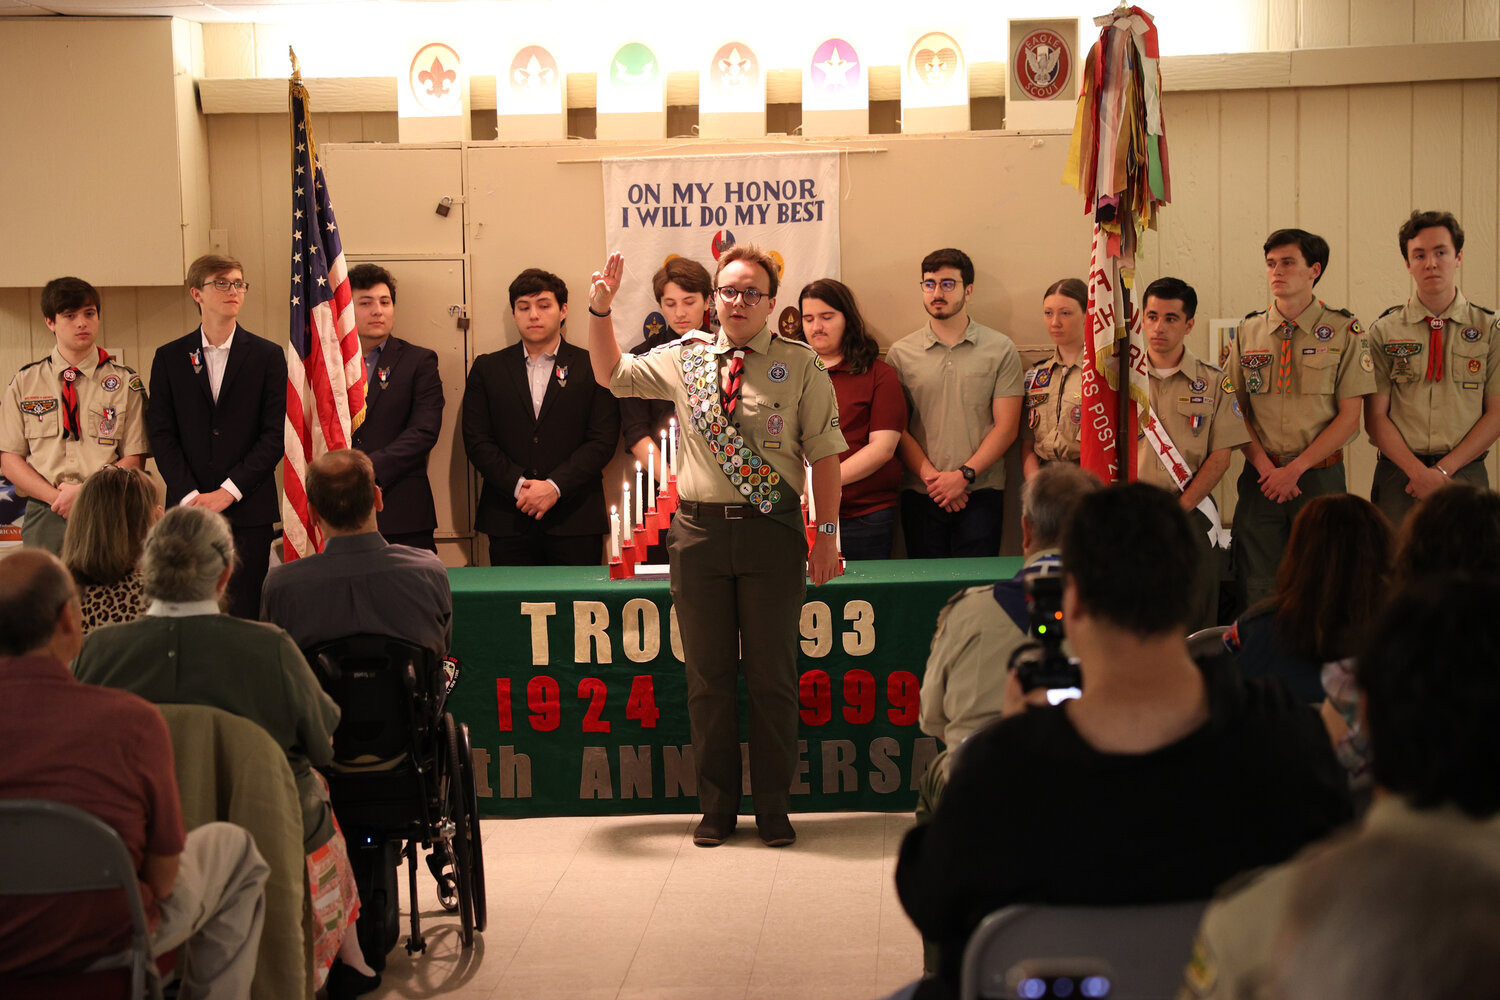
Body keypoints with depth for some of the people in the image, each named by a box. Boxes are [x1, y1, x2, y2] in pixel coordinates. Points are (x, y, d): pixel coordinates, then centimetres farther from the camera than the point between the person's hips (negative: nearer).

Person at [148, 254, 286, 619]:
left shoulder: (267, 356, 5)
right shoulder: (169, 357, 9)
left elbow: (276, 434, -1)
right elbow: (161, 434, 4)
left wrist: (228, 492, -9)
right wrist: (189, 495, -8)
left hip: (249, 509, -1)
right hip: (188, 507, 1)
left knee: (244, 612, -2)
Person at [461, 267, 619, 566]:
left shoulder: (592, 367, 6)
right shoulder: (487, 368, 11)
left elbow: (603, 441, -2)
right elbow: (477, 440, 4)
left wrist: (554, 486, -13)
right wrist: (518, 485, -10)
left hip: (575, 519, -1)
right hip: (508, 522, 1)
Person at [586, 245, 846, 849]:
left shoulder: (800, 366, 1)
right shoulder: (684, 360, 9)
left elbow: (825, 453, 1)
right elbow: (610, 374, 18)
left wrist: (827, 534, -3)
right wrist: (600, 310, 3)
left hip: (772, 531, -2)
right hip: (700, 529, 2)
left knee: (772, 675, 4)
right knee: (708, 676, 8)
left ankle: (773, 807, 17)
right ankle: (717, 806, 20)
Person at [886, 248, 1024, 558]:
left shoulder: (1000, 349, 5)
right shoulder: (901, 354, 8)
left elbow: (1006, 427, 0)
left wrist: (964, 475, -11)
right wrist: (931, 476, -10)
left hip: (980, 494, -1)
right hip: (920, 496, 1)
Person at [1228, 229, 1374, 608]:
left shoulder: (1344, 332, -1)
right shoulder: (1247, 332, 7)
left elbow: (1349, 418, -4)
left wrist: (1295, 469, -11)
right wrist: (1265, 467, -7)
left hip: (1320, 476, -2)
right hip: (1261, 476, 2)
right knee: (1257, 591, 3)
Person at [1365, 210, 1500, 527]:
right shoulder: (1384, 331, 4)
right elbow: (1376, 417, 1)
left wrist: (1444, 469, -9)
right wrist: (1418, 471, -13)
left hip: (1465, 473, 0)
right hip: (1399, 476, 0)